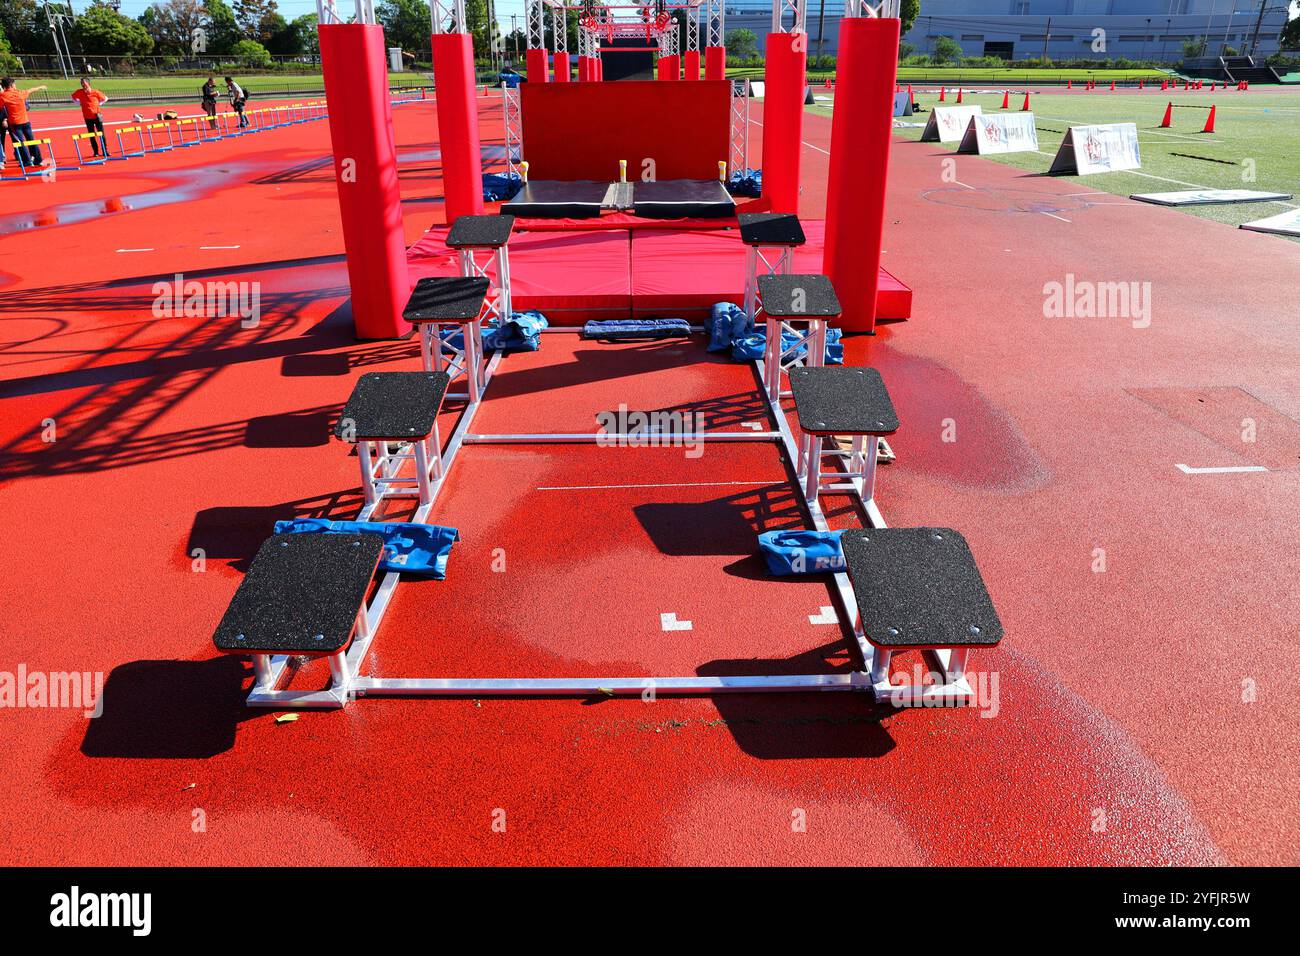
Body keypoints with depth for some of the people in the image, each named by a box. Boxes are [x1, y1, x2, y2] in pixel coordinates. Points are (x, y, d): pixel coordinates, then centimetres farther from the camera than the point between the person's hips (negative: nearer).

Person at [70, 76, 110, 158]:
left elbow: (105, 98, 9)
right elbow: (73, 97, 16)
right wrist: (79, 104, 8)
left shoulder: (95, 92, -5)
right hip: (87, 117, 2)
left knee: (101, 134, -4)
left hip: (97, 116, -2)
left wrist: (99, 104, 2)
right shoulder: (79, 92, -2)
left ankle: (105, 151, 2)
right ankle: (96, 152, 10)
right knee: (92, 135, 4)